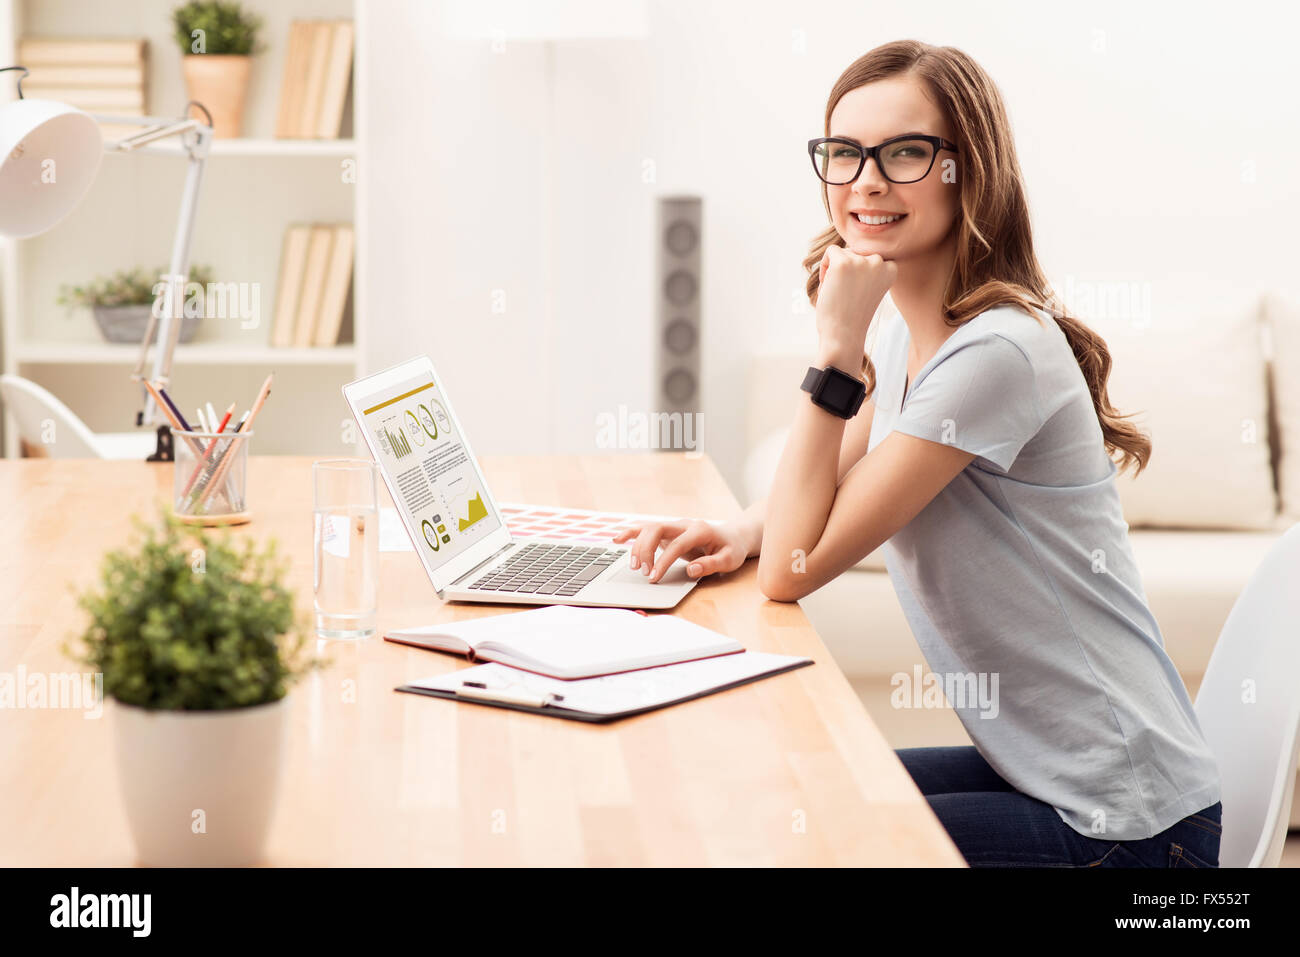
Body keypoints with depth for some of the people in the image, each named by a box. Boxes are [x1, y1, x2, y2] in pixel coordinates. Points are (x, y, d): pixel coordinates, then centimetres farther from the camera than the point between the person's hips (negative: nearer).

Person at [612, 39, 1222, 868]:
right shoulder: (907, 337, 6)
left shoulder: (997, 350, -23)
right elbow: (823, 490, 21)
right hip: (1042, 768, 9)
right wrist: (742, 532, -1)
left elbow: (795, 569, -21)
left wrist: (840, 346, -22)